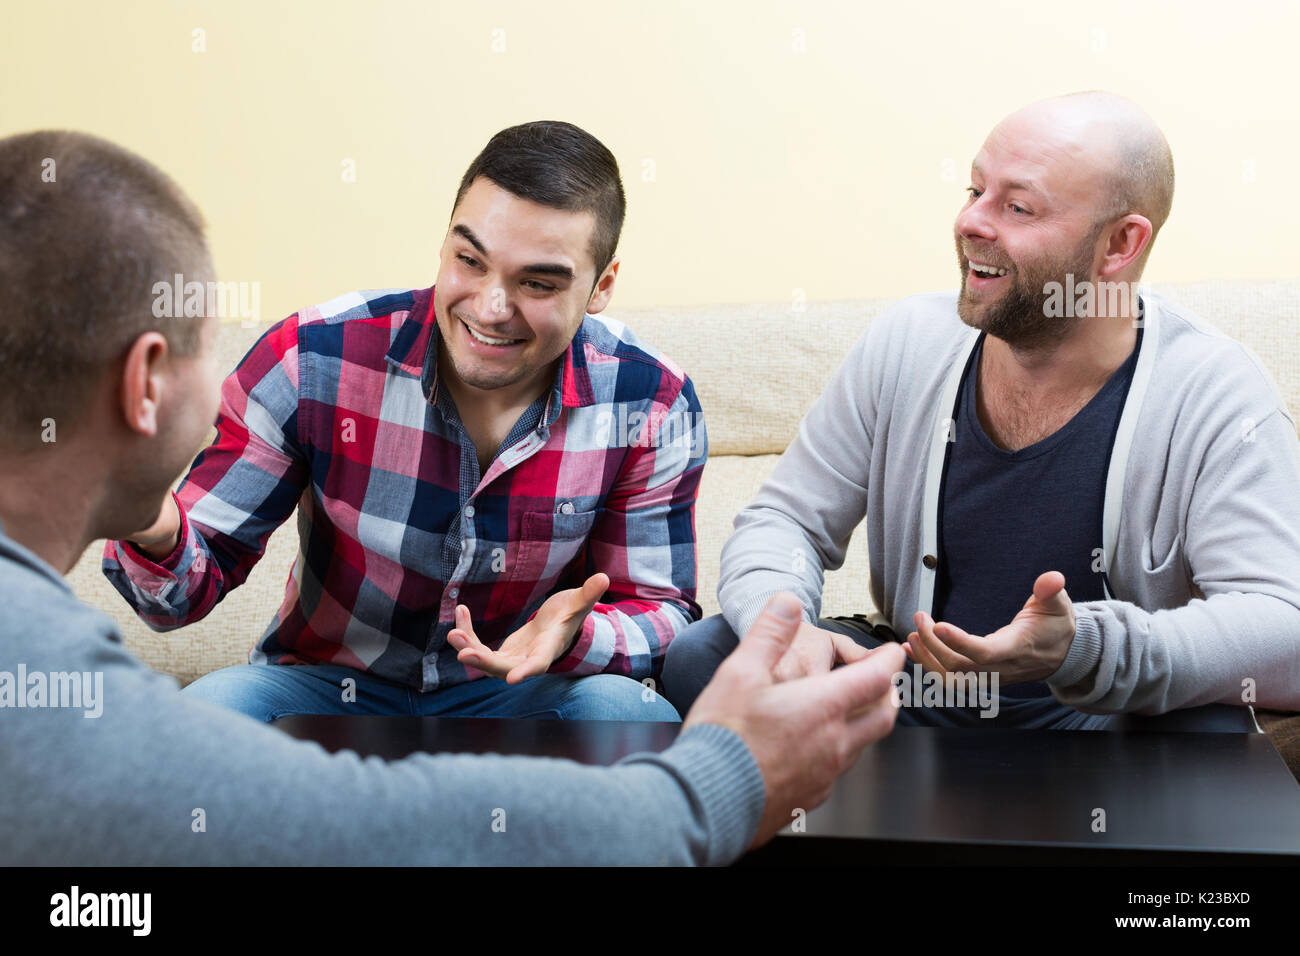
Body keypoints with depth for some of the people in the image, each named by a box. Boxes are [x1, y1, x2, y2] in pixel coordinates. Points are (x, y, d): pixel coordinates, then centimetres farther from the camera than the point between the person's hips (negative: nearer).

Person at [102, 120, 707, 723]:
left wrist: (573, 636, -32)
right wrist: (158, 540, -39)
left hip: (517, 695, 1)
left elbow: (661, 610, -6)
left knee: (629, 712, -31)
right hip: (326, 684, 0)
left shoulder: (651, 408, -15)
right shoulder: (311, 361, -18)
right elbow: (198, 579, -12)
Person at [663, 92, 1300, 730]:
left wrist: (1083, 651, -42)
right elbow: (784, 518, 2)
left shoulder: (1216, 397, -15)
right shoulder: (906, 343, -3)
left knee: (1209, 729, -35)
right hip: (911, 700, 3)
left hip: (1105, 724, -3)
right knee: (701, 657, -14)